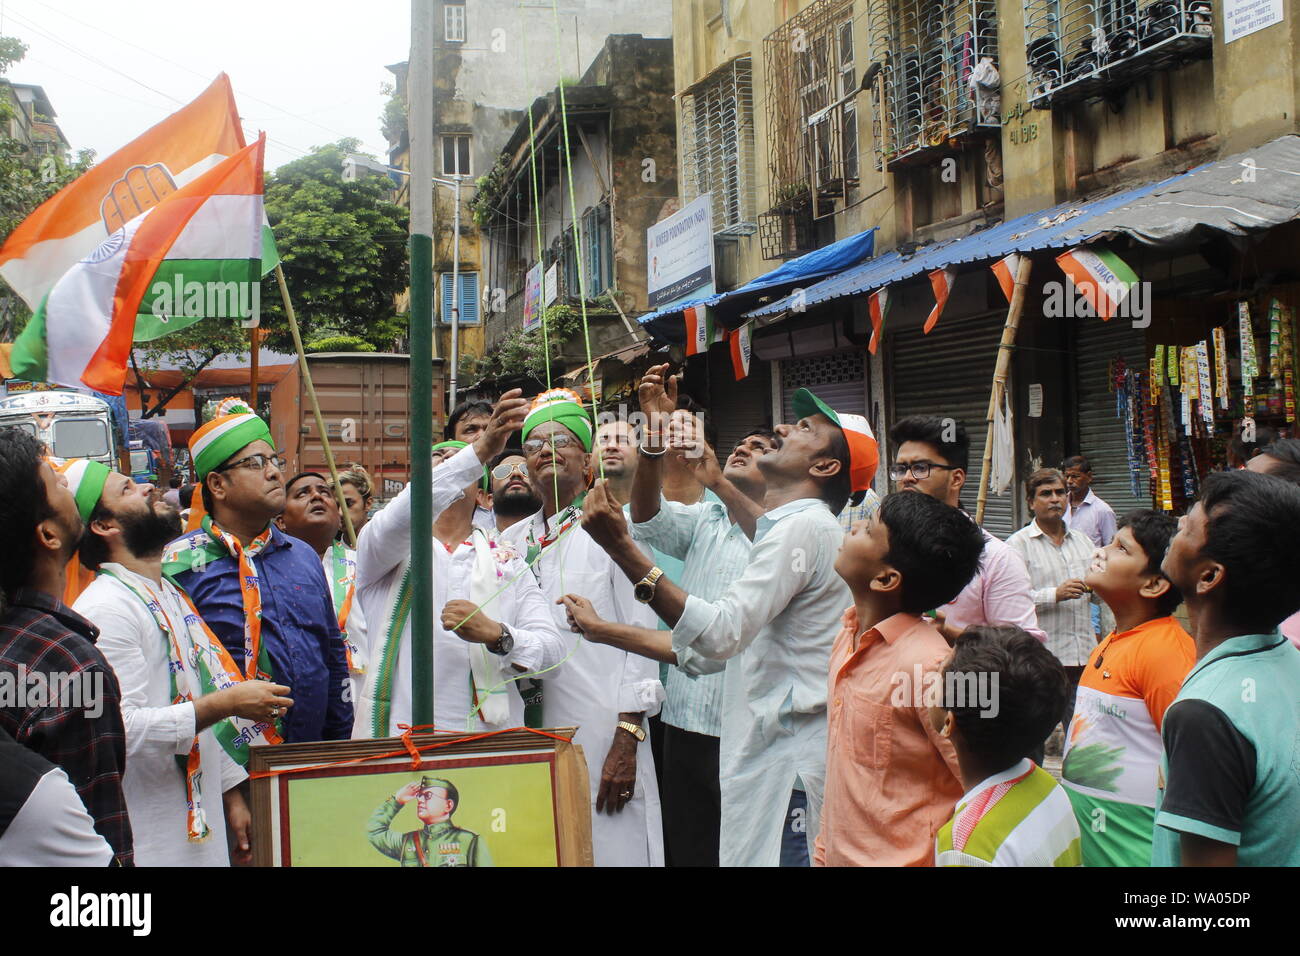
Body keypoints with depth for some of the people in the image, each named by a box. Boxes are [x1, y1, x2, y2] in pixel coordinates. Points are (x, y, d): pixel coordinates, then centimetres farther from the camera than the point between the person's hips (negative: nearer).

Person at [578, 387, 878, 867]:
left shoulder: (804, 527, -14)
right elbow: (709, 652, 18)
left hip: (787, 761, -10)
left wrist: (622, 547, -29)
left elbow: (720, 633, -27)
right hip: (766, 751, 10)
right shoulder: (795, 528, 19)